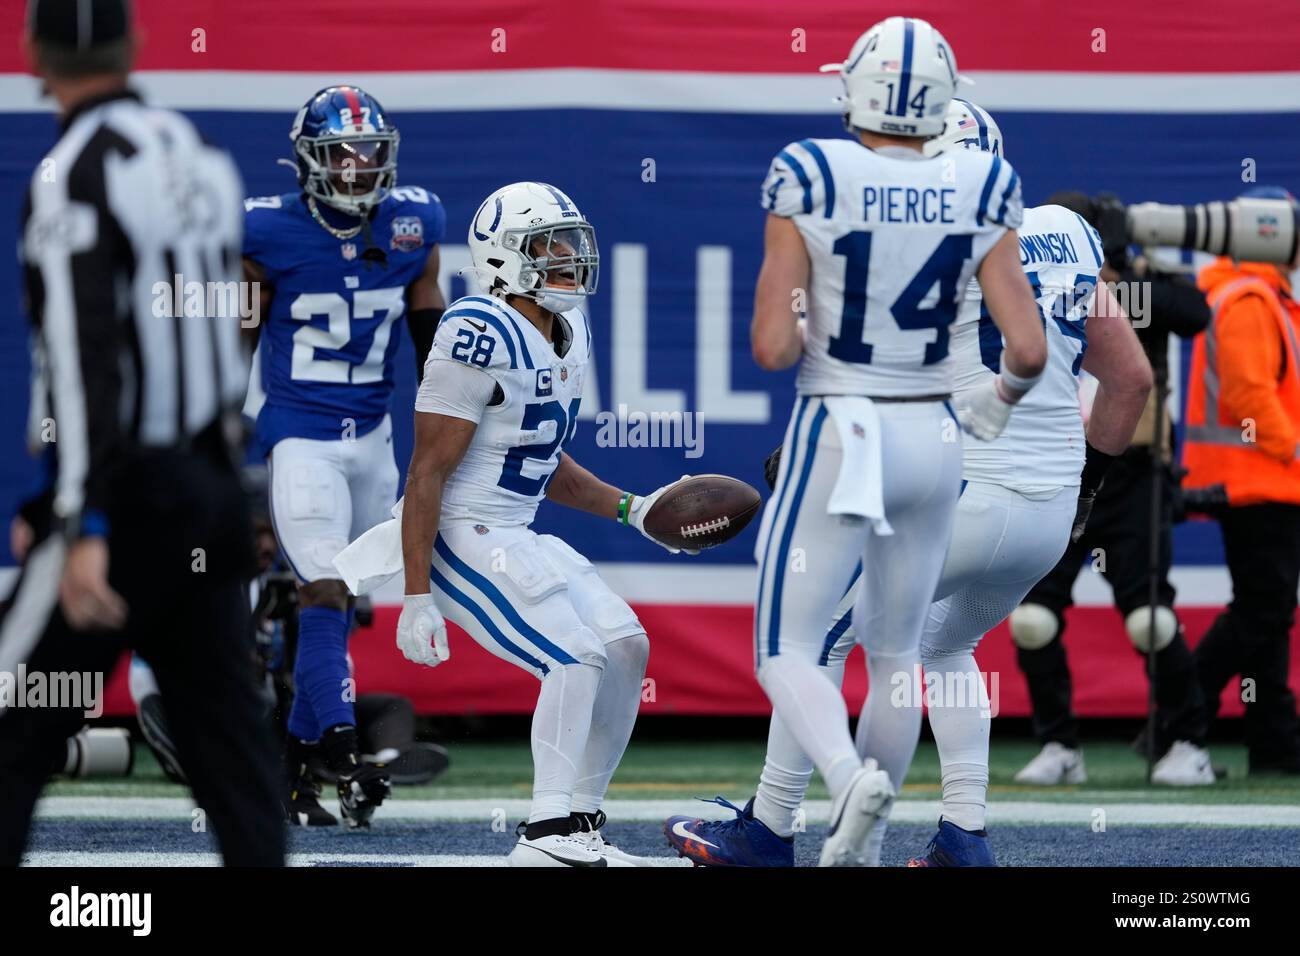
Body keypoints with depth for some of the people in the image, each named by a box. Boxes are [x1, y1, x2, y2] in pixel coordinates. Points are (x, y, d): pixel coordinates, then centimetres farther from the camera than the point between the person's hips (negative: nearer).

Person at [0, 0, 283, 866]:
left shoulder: (75, 176, -12)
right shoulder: (201, 159, 12)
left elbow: (84, 356, -21)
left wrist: (82, 527, -25)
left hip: (129, 497, -7)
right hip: (215, 490, 7)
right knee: (227, 728, 5)